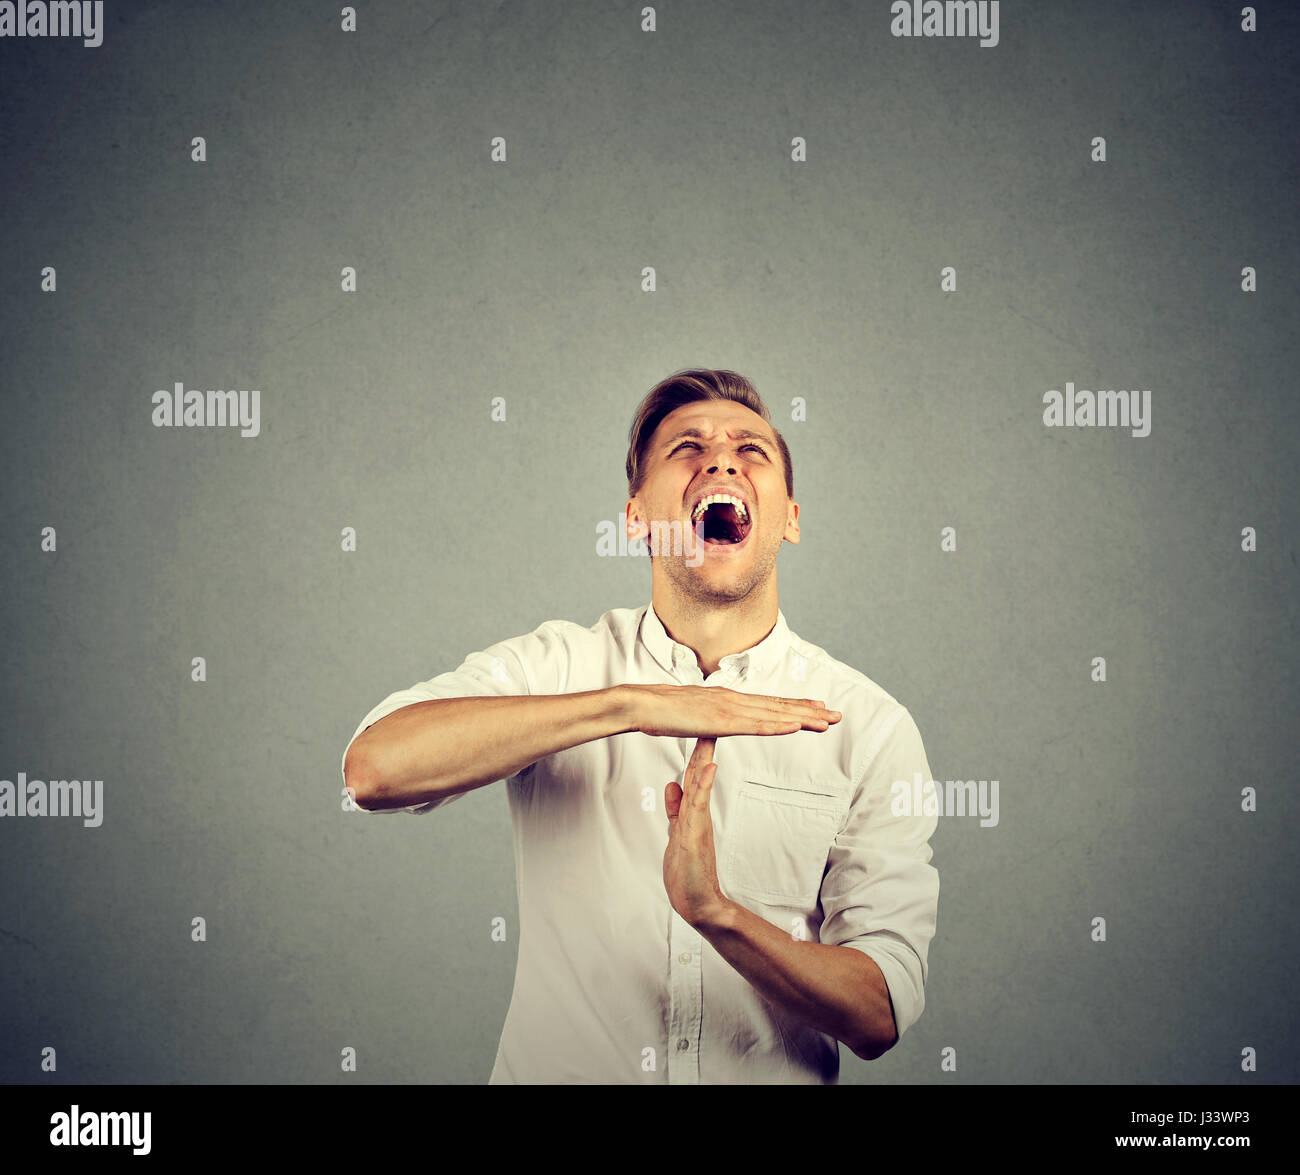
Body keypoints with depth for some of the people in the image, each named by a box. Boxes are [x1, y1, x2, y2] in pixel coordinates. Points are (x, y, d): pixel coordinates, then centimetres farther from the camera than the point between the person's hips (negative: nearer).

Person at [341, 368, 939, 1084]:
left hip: (772, 1080, 0)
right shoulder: (551, 666, -1)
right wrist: (631, 705, -23)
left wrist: (717, 911, -23)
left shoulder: (871, 726, -3)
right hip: (550, 1071, 1)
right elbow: (374, 769, -19)